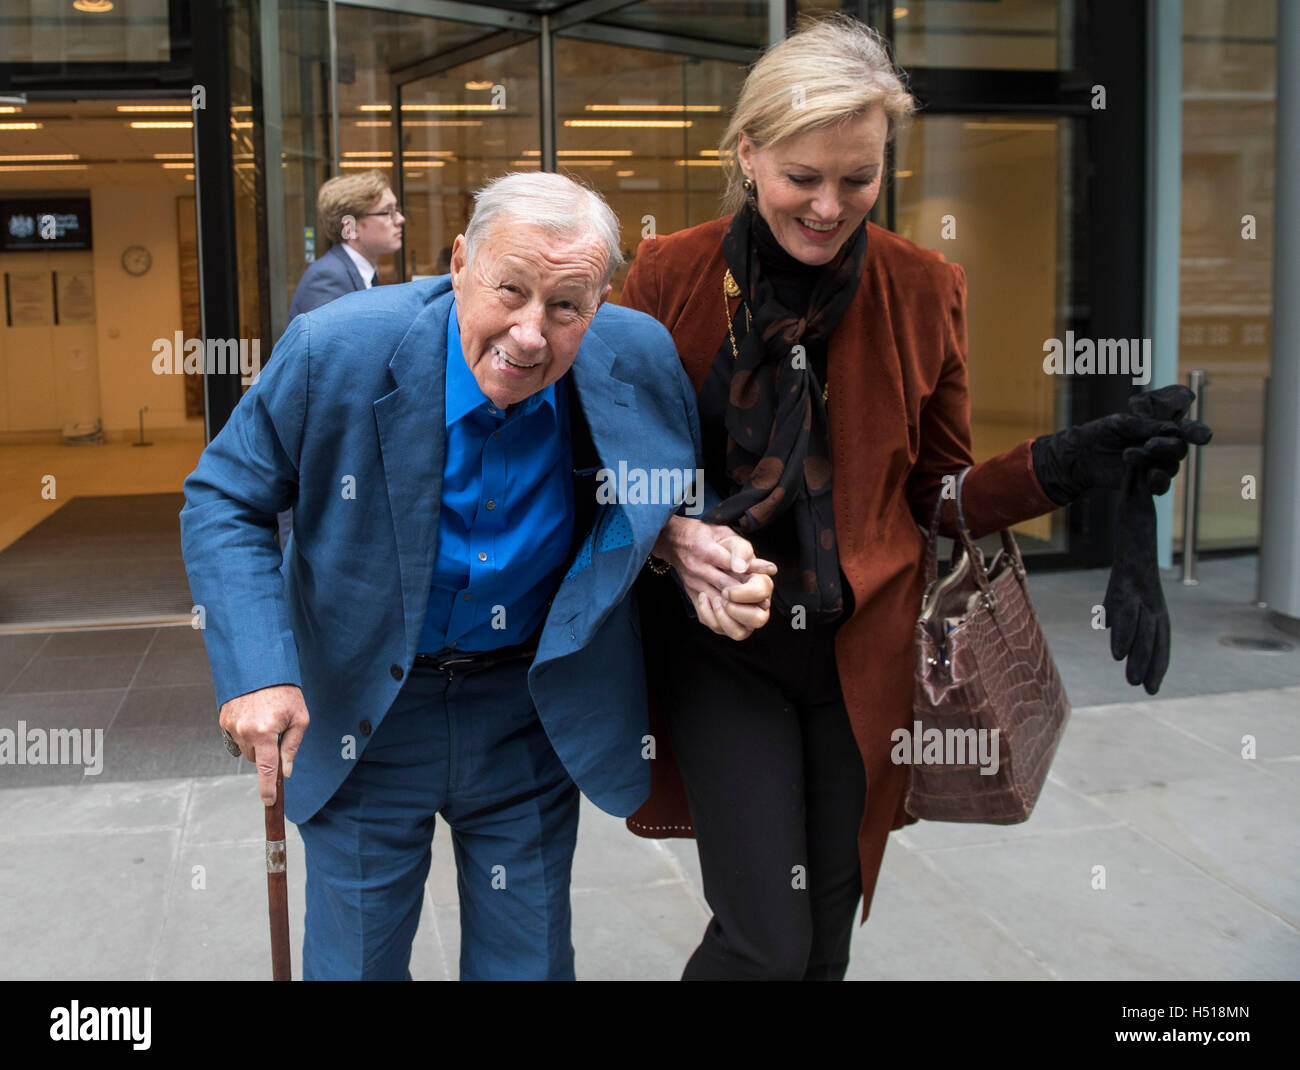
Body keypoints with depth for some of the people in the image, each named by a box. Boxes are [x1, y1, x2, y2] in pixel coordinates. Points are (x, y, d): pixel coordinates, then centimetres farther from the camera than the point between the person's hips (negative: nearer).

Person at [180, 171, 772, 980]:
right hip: (362, 717, -1)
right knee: (356, 958, 15)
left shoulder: (639, 360, -15)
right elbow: (224, 501, -11)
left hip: (535, 716, 2)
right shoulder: (335, 350, -22)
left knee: (527, 958, 18)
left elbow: (681, 499, 4)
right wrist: (259, 669, -22)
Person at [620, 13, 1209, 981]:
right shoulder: (669, 275, -6)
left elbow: (939, 494, 5)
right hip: (718, 647, -2)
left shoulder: (925, 291, -1)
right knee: (767, 943, -6)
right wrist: (671, 536, -20)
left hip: (864, 650, 2)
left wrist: (1064, 464, -13)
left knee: (827, 936, 14)